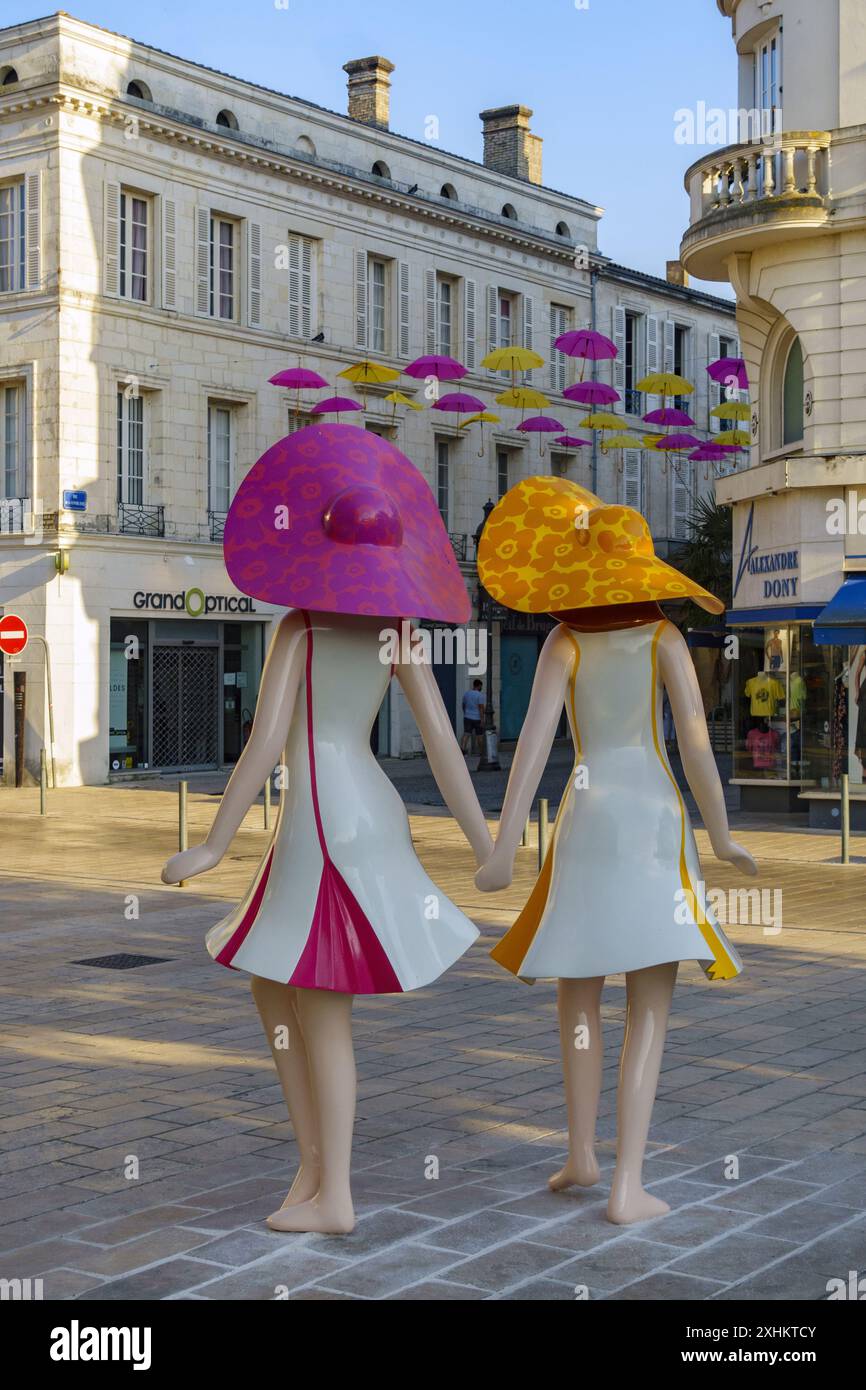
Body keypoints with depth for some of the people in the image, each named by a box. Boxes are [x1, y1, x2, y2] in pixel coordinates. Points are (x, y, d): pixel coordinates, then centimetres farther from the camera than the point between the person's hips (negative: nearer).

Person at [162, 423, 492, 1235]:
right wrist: (485, 848, 5)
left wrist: (214, 845, -13)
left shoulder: (300, 626, -11)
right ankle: (316, 1161, 21)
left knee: (321, 1012, 1)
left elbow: (266, 742, -18)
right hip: (371, 810, 8)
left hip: (324, 819, -7)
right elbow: (442, 742, 3)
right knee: (273, 986, 18)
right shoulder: (394, 629, 8)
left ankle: (332, 1198, 10)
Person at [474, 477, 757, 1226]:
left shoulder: (565, 642, 2)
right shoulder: (663, 636, -1)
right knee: (650, 1008, 0)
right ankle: (628, 1185, -7)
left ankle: (582, 1151, 20)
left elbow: (534, 741, -8)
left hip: (585, 818, 1)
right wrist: (722, 835, 6)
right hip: (653, 821, -1)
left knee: (579, 987, 20)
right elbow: (696, 743, -7)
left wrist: (505, 849, -9)